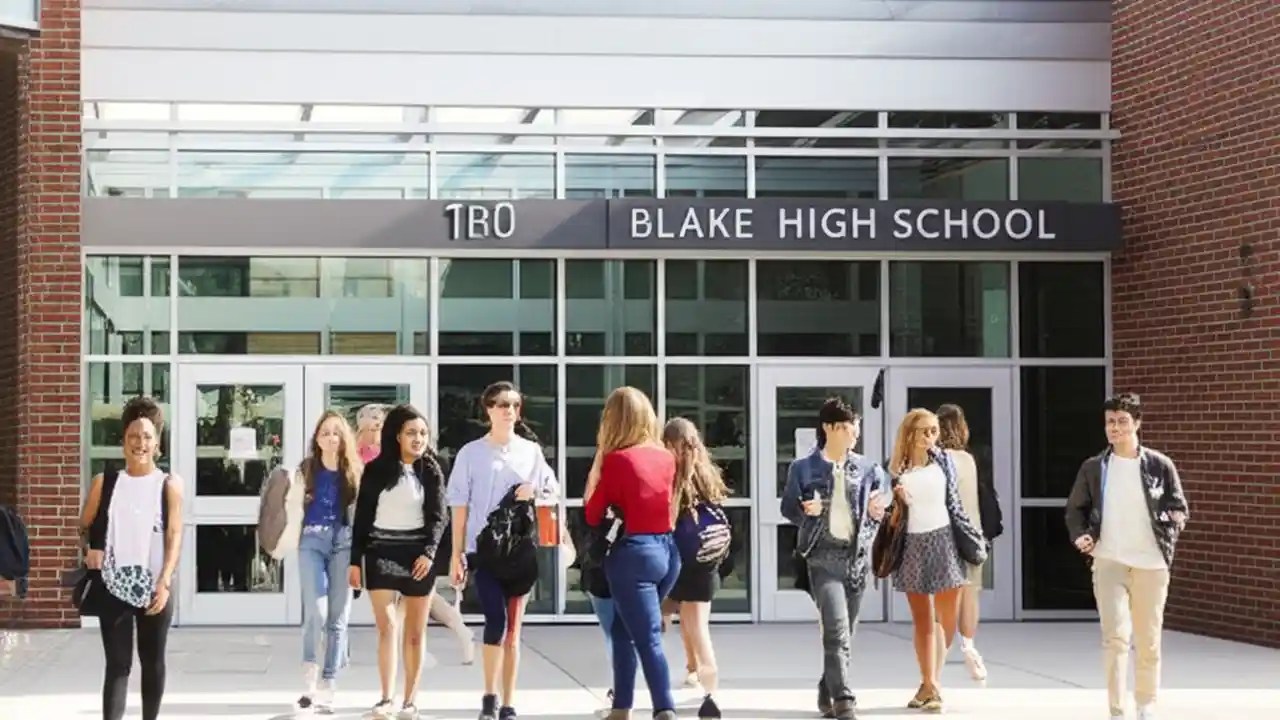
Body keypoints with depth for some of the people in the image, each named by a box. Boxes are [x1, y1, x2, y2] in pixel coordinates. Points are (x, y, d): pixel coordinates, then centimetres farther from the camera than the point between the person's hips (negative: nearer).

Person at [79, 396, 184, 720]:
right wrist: (91, 547, -7)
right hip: (114, 587, 1)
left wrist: (165, 583, -15)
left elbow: (174, 536, -6)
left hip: (153, 587, 0)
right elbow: (85, 526, 15)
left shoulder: (169, 484, -1)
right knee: (117, 665, -4)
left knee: (152, 662, 11)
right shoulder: (105, 482, 5)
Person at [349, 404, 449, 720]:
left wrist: (429, 552, -17)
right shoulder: (376, 470, 3)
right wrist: (355, 560, 1)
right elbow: (362, 517, 5)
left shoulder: (432, 472, 4)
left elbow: (438, 516, -1)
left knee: (415, 632, 4)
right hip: (380, 552, 0)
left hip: (417, 553, 0)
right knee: (386, 627, -7)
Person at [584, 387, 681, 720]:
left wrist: (599, 462, 8)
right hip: (667, 550, 7)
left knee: (649, 639, -6)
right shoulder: (666, 456, 6)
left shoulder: (617, 460, -11)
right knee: (625, 630, 20)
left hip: (634, 554, -7)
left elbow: (593, 516, -4)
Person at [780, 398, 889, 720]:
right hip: (824, 554, -4)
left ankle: (828, 691, 24)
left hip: (857, 556, 4)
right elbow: (788, 508, 7)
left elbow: (881, 504, 19)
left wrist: (878, 511, -2)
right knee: (837, 627, -17)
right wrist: (806, 511, -13)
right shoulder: (803, 468, 1)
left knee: (846, 631, 9)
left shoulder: (867, 469, 9)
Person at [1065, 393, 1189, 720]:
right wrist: (1080, 534, -6)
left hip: (1150, 563, 0)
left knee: (1148, 641, 10)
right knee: (1115, 636, -12)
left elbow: (1180, 507, 5)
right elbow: (1075, 508, 12)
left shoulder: (1160, 466, 0)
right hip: (1109, 561, 0)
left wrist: (1171, 524, -15)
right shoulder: (1093, 468, 3)